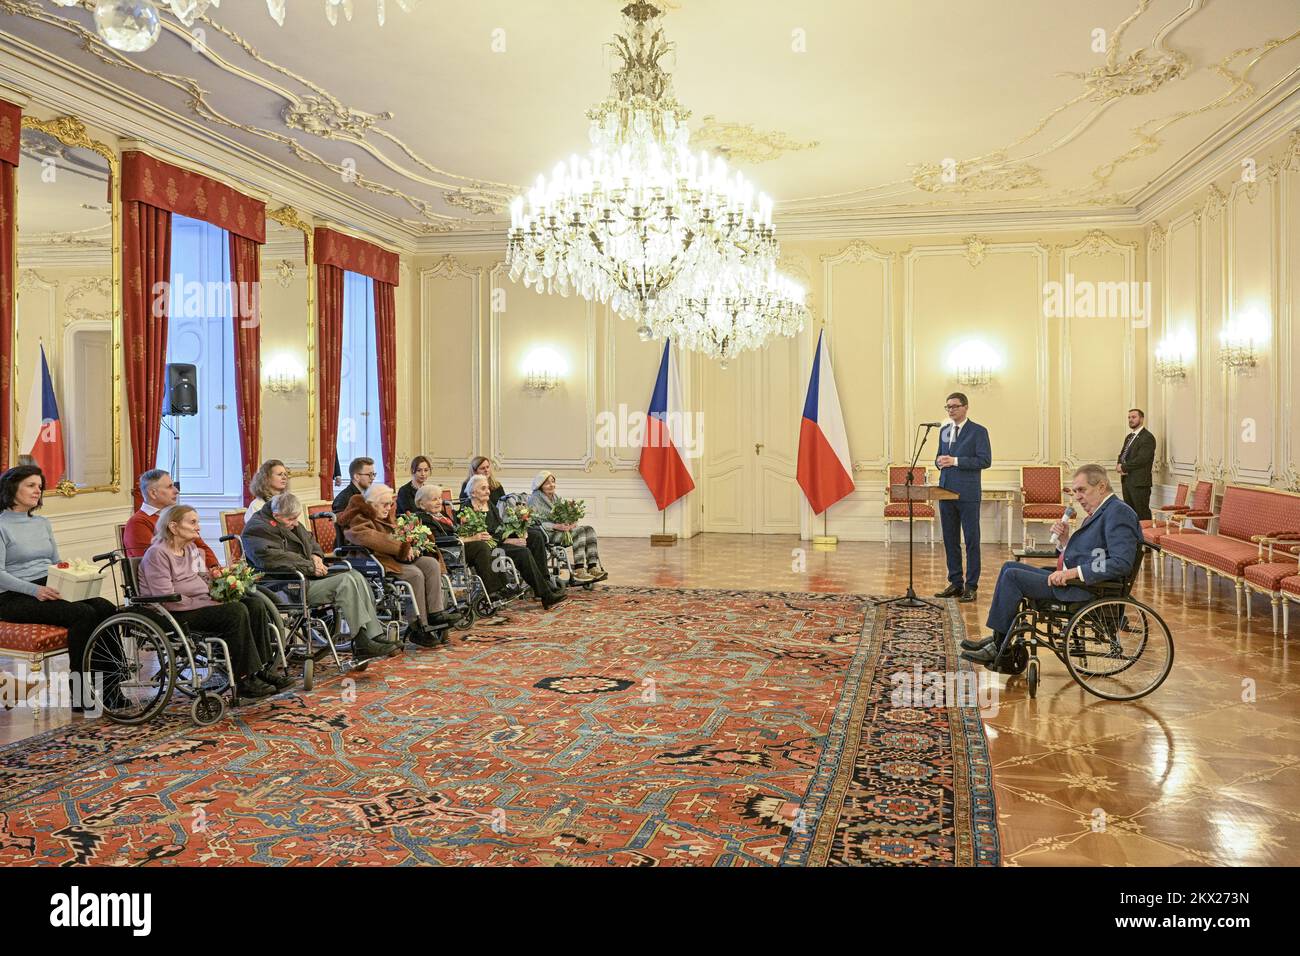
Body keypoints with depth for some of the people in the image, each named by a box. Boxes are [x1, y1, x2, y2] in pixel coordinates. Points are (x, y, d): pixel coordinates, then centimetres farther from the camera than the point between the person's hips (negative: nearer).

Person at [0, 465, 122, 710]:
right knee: (83, 614, -30)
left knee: (106, 609, -21)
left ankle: (109, 686, -22)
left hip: (50, 590, 6)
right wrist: (35, 590, -24)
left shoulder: (43, 523, 20)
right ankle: (81, 695, -23)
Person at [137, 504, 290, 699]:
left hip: (202, 604, 9)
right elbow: (167, 600, -19)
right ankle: (245, 679, -24)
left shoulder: (192, 549, 17)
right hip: (177, 616, -9)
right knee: (236, 611, -28)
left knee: (255, 605, -10)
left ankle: (263, 669, -11)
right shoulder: (157, 554, -11)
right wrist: (206, 603, -20)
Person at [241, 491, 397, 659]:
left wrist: (316, 555, 9)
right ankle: (362, 643, -24)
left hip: (308, 576, 10)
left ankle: (375, 635, -12)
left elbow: (311, 540, 33)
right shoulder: (258, 530, -11)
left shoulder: (292, 524, 19)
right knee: (347, 582, -25)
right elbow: (274, 559, -25)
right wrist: (310, 567, -20)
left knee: (356, 576, -9)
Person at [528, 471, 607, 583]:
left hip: (559, 529, 8)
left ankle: (593, 567, -28)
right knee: (578, 532, -29)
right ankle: (578, 572, -32)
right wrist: (556, 526, -25)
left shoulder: (555, 498, 20)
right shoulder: (535, 499, -5)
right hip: (545, 534, -8)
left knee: (588, 529, -15)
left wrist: (569, 524, -4)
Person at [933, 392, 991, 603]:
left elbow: (985, 460, -12)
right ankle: (955, 583, 18)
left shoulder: (978, 431, -4)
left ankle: (971, 586, 5)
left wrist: (955, 461, -17)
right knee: (950, 540, 10)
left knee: (971, 540, 0)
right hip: (946, 491, 6)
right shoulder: (944, 431, 16)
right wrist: (939, 462, -1)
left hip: (967, 494, -6)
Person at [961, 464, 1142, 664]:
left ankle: (999, 648, -6)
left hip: (1088, 589, -10)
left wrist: (1073, 573, -25)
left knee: (1013, 575, -15)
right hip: (1072, 582, 10)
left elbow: (1121, 563, -25)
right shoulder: (1099, 512, 19)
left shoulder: (1118, 512, -12)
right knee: (1010, 567, 8)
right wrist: (1065, 540, 1)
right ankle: (999, 638, 6)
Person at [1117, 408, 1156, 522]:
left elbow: (1141, 459, -19)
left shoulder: (1147, 437, -10)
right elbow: (1122, 455, 21)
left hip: (1139, 482, -8)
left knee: (1143, 516, -7)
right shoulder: (1129, 437, 19)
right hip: (1126, 480, 8)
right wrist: (1119, 464, -1)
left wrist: (1123, 467, -12)